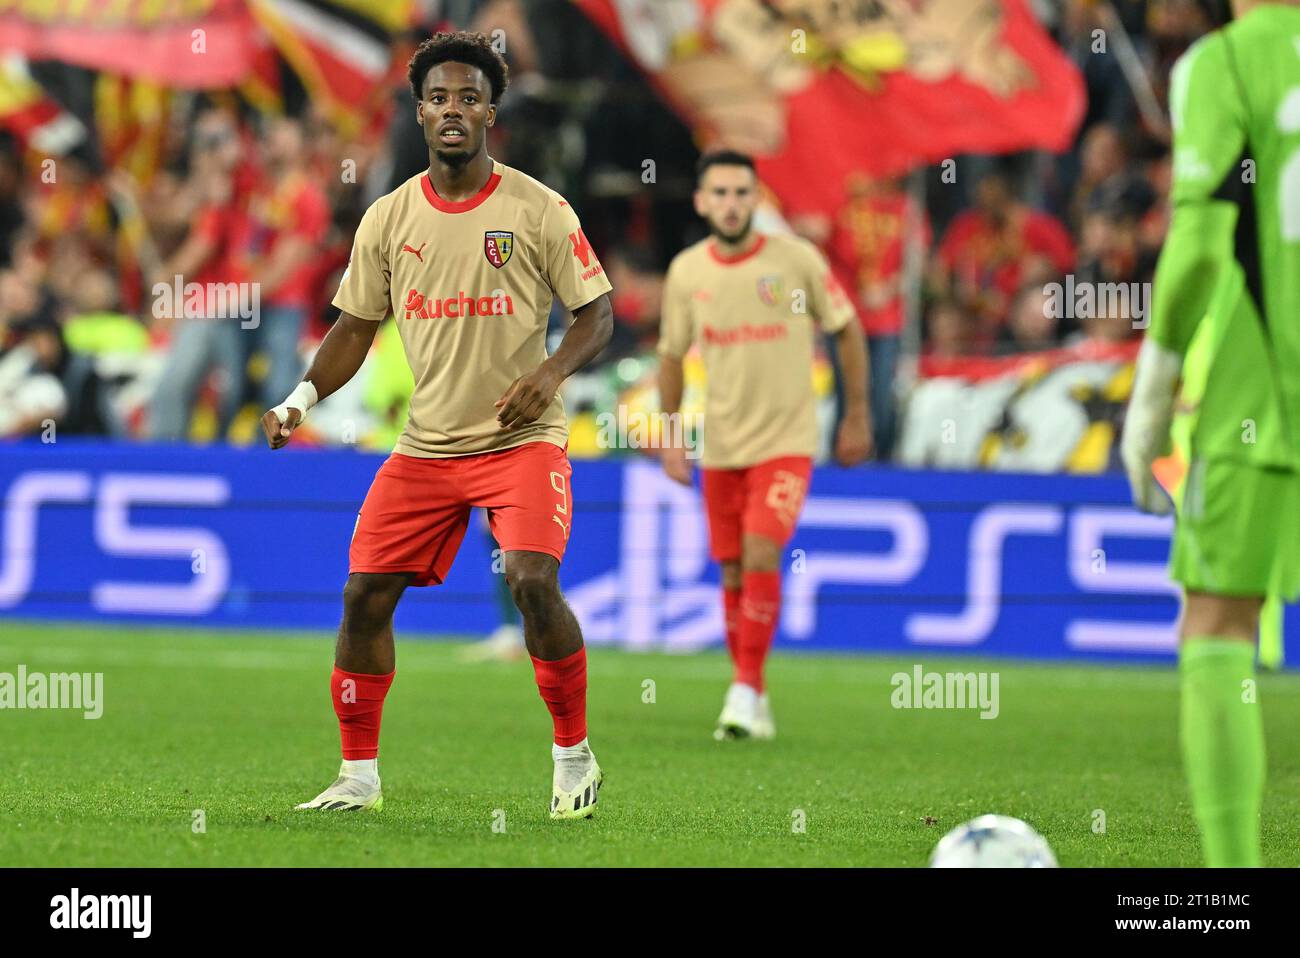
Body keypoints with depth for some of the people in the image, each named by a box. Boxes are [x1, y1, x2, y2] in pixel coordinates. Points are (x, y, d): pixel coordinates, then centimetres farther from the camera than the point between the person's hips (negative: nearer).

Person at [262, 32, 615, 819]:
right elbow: (356, 327, 11)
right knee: (365, 592, -2)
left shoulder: (538, 209, -5)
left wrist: (552, 371, -21)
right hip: (427, 444, 4)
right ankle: (359, 776, 12)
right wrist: (302, 398, -5)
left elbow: (598, 313, -2)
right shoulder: (389, 218, 4)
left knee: (533, 581, -23)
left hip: (523, 438, -4)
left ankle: (575, 757, -3)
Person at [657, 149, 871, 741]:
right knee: (733, 573, 8)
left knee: (761, 556, -19)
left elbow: (848, 330, 2)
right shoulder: (686, 272, -2)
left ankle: (746, 690, -13)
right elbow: (671, 354, 11)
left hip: (786, 441, -3)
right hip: (720, 446, 3)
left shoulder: (796, 259, -9)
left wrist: (857, 417, 4)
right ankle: (754, 703, 21)